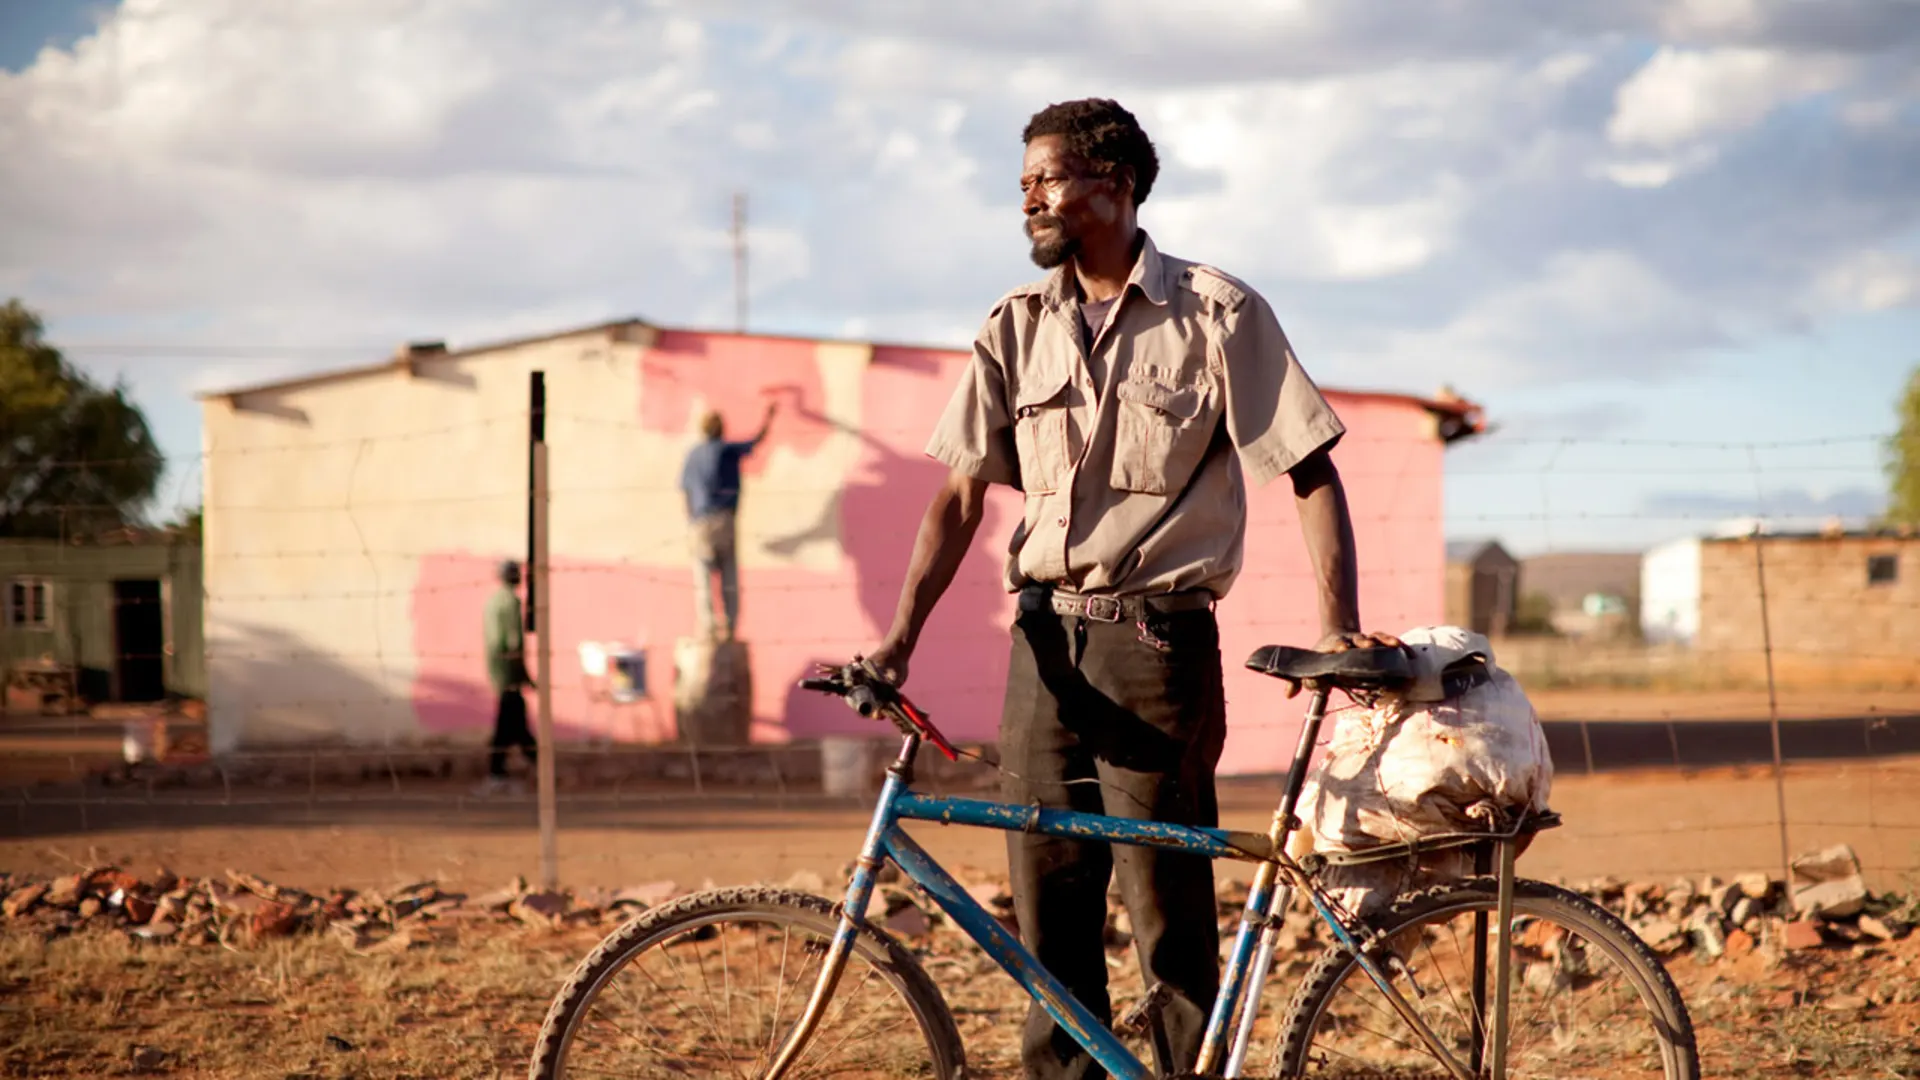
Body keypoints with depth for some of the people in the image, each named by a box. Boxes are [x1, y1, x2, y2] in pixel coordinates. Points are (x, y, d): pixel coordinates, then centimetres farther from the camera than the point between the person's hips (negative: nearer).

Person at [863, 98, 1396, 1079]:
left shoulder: (1218, 316, -3)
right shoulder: (1017, 327, 9)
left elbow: (1310, 473, -4)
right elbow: (961, 493, 7)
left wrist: (1339, 627, -15)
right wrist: (900, 637, -4)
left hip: (1156, 639, -4)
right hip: (1045, 641, 4)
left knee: (1169, 913, -5)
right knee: (1046, 905, 5)